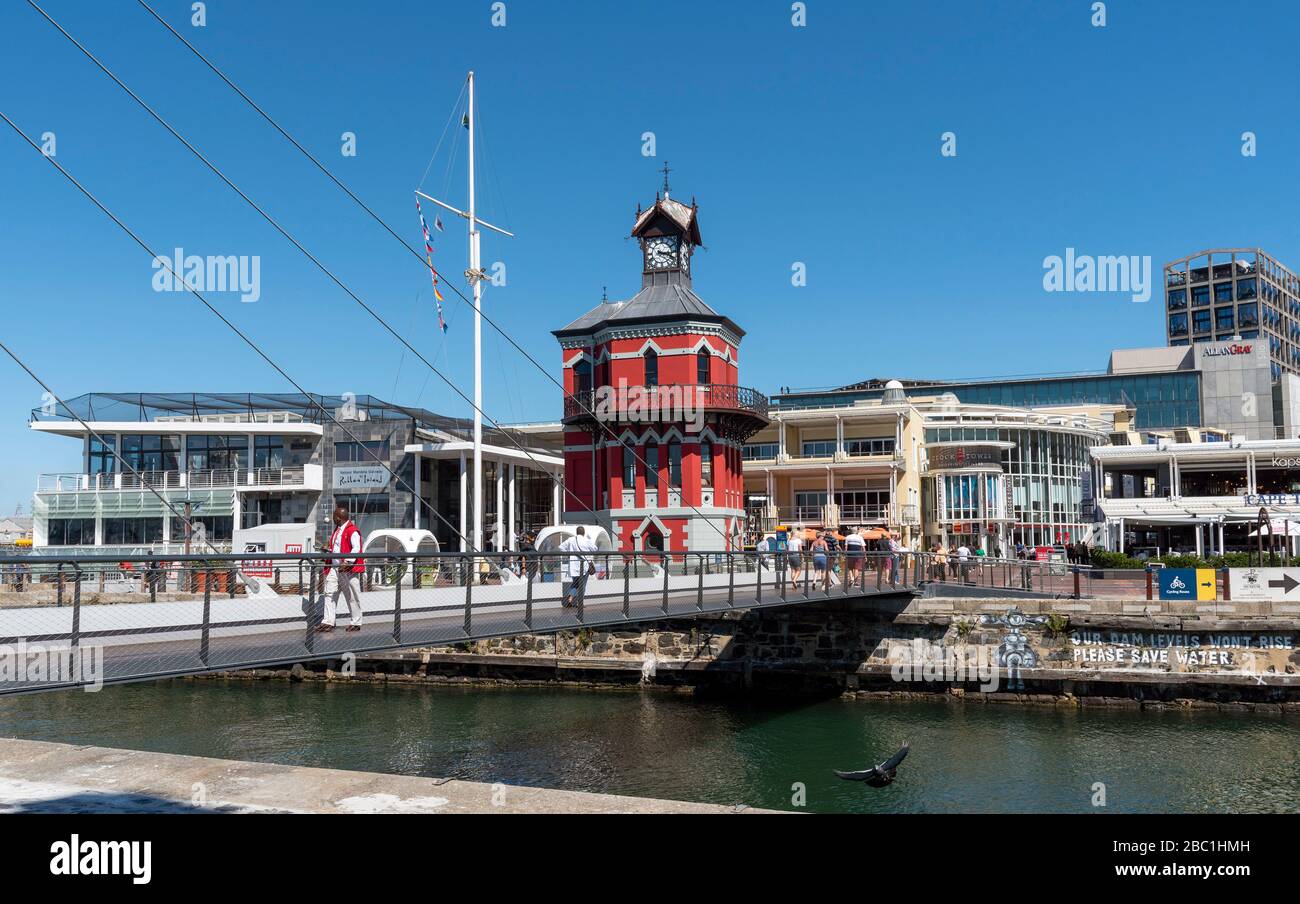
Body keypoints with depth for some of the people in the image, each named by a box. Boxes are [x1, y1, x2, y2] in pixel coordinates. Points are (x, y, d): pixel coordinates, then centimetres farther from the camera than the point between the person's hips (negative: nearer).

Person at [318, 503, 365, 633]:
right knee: (330, 593, 1)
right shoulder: (337, 529, 17)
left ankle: (356, 623, 12)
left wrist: (348, 562, -29)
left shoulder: (352, 531, -13)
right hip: (335, 568, 9)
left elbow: (356, 549, -21)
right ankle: (328, 622, 2)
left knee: (352, 596, 2)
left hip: (349, 569, -9)